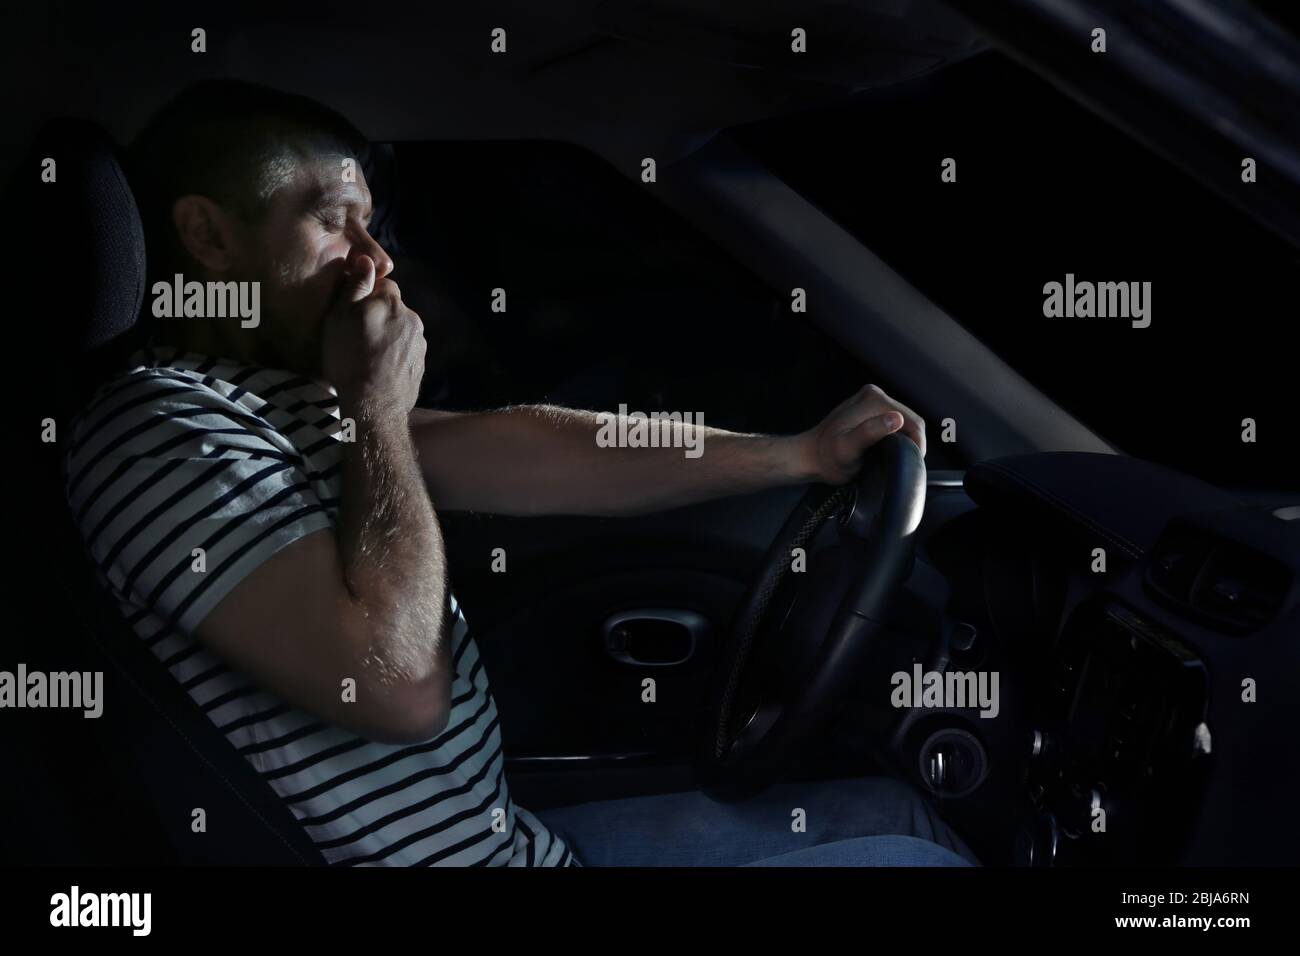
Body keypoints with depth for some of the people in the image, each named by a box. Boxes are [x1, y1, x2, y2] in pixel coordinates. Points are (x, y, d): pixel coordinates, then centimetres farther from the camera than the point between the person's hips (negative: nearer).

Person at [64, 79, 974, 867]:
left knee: (895, 809, 15)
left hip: (502, 834, 9)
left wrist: (801, 454, 0)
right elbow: (398, 682, -28)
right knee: (915, 852, -1)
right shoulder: (159, 431, -19)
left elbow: (510, 456, 4)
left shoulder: (278, 400, 11)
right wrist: (380, 409, -16)